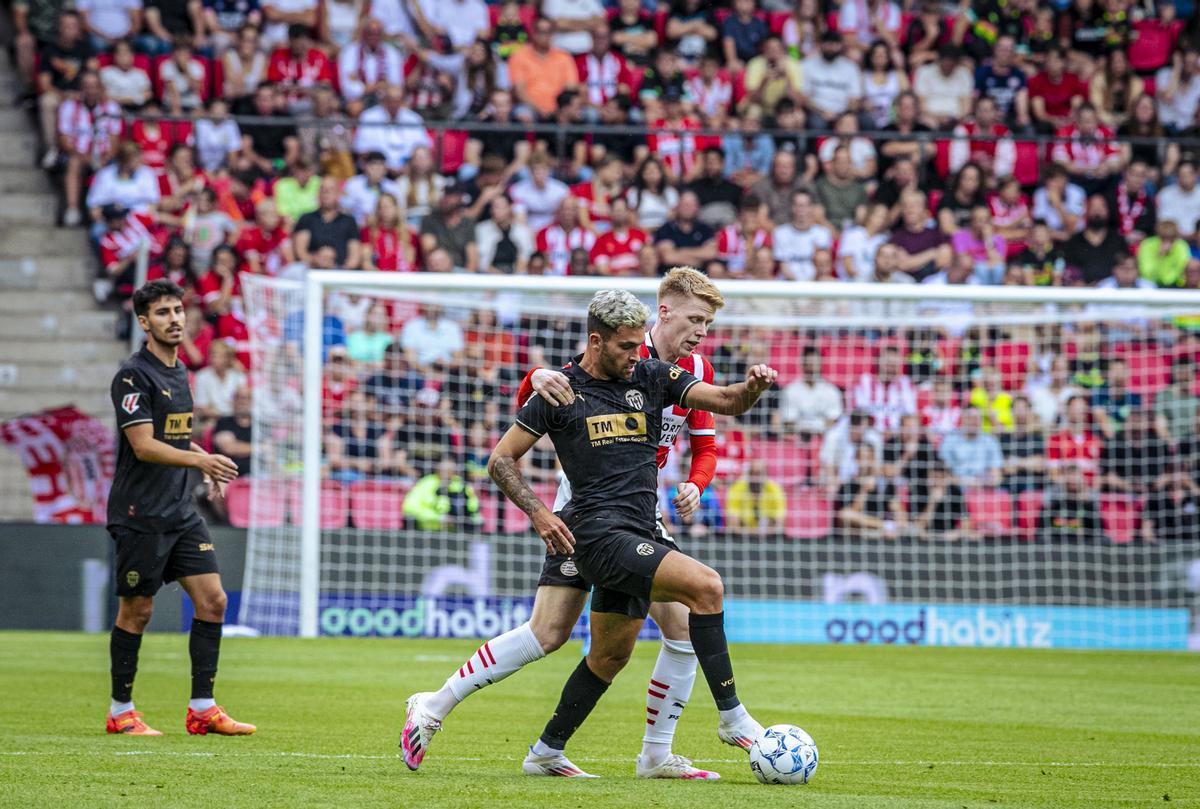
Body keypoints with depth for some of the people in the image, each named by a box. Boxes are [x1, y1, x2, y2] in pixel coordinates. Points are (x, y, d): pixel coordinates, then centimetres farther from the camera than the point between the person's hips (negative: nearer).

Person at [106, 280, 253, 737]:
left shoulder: (179, 372, 14)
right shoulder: (133, 375, -12)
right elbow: (144, 445, -19)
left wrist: (208, 465, 13)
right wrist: (199, 459, -28)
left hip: (180, 511, 8)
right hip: (140, 515, -8)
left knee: (212, 600, 0)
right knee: (137, 611, 0)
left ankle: (202, 709, 5)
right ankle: (121, 712, 12)